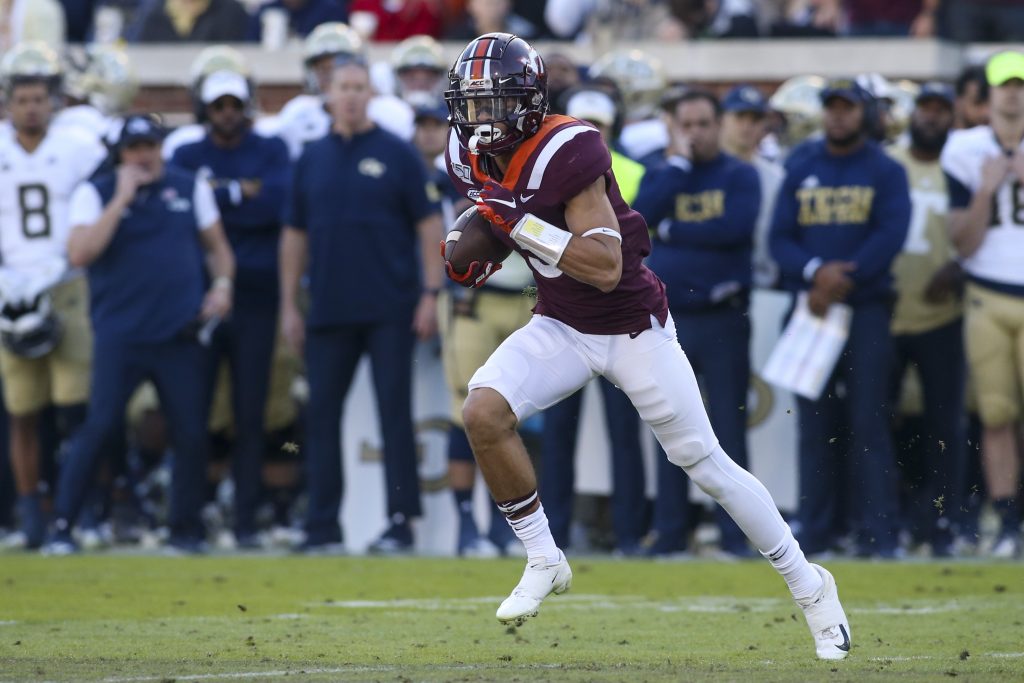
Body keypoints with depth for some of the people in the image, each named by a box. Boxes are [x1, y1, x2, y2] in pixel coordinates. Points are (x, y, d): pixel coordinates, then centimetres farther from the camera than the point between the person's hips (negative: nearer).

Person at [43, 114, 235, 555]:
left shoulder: (190, 188, 10)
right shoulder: (96, 194, 2)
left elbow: (216, 245, 19)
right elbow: (79, 254, -12)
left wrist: (222, 283, 0)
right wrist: (122, 200, -12)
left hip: (179, 334, 3)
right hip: (119, 334, -3)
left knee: (191, 433, 0)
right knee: (99, 427, -10)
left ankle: (186, 529, 12)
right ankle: (62, 526, -4)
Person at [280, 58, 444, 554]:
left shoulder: (397, 155, 1)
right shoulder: (312, 160, 11)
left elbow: (429, 226, -1)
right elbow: (294, 234, 14)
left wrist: (430, 294, -9)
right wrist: (289, 305, 9)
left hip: (389, 310, -4)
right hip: (328, 310, 4)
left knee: (395, 414, -3)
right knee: (322, 415, 2)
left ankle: (401, 521, -1)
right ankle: (322, 525, 7)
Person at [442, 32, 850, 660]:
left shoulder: (565, 151, -27)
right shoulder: (471, 158, -5)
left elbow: (606, 268, -32)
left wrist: (518, 221, -36)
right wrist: (477, 255, -6)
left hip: (634, 328, -6)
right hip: (560, 327, 6)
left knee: (706, 464, 2)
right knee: (484, 414, -19)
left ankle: (809, 584, 19)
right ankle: (543, 562, -2)